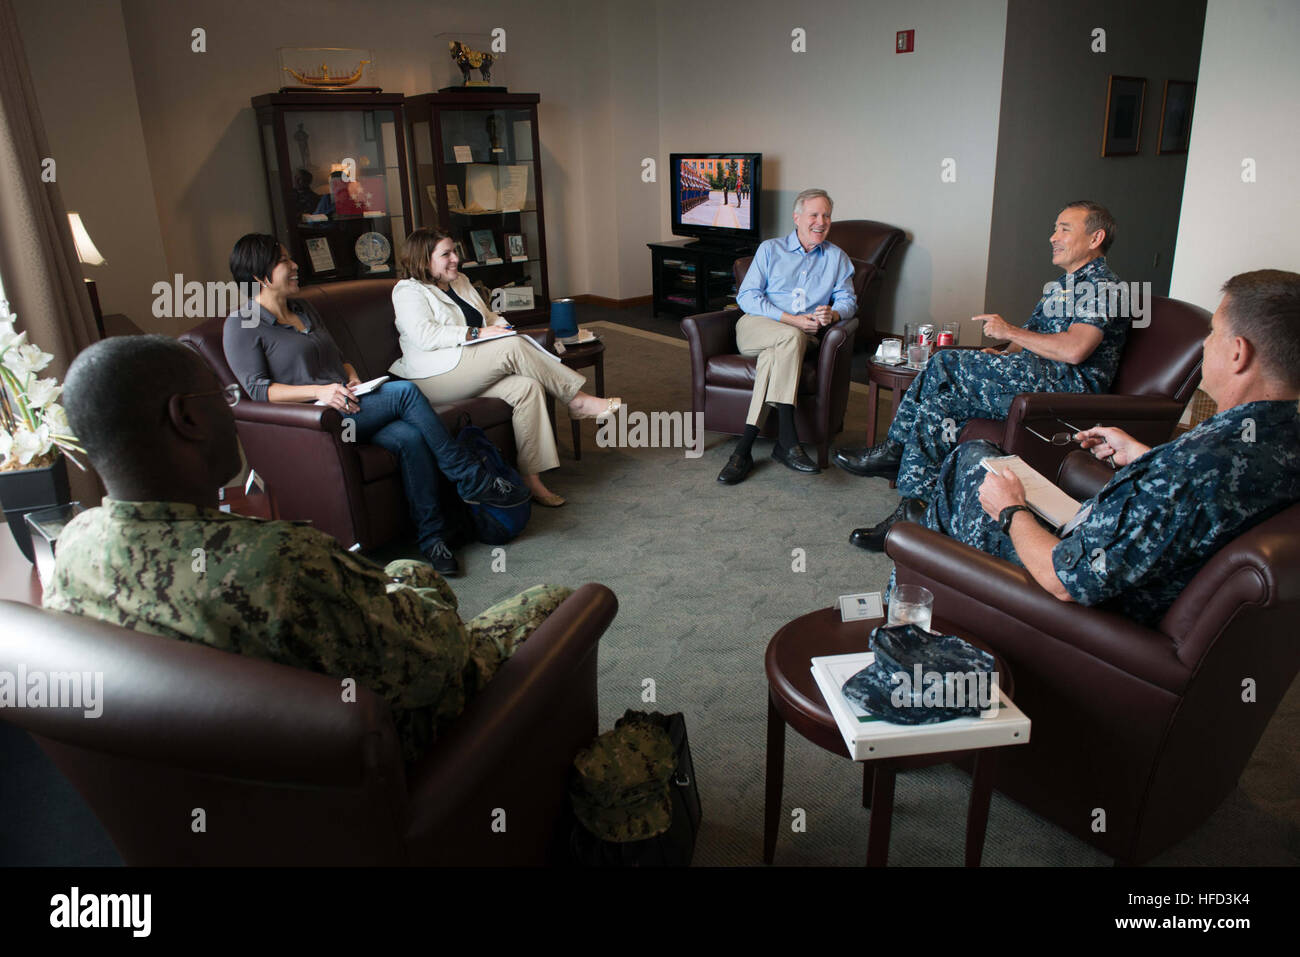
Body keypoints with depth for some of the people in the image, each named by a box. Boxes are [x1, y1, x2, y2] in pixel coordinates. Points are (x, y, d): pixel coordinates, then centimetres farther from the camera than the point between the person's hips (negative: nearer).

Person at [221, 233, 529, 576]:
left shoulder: (303, 309, 23)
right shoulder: (242, 325, 0)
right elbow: (257, 389, -9)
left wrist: (353, 378, 3)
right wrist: (318, 391, -21)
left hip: (347, 405, 7)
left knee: (409, 437, -26)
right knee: (404, 391, -26)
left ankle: (431, 538, -23)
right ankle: (473, 482, -19)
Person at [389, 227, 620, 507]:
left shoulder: (460, 282, 23)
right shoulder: (408, 291, -1)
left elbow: (488, 316, 30)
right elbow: (425, 336, -17)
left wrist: (501, 326, 6)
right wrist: (476, 333, -20)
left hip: (473, 374, 8)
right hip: (435, 378, -8)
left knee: (527, 387, -22)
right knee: (512, 348, -28)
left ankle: (531, 477, -26)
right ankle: (576, 400, -16)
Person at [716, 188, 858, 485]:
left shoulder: (837, 258, 20)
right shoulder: (770, 249, 12)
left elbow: (848, 301, 14)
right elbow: (746, 296, 1)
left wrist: (833, 313, -13)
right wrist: (792, 319, -12)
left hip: (801, 336, 1)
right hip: (756, 327, -1)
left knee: (773, 355, -37)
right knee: (791, 337, -38)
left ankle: (745, 448, -43)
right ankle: (786, 438, -44)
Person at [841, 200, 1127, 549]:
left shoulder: (1103, 286, -5)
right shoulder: (1062, 285, 27)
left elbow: (1074, 350, -20)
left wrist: (1011, 331, -10)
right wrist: (1003, 355, 4)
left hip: (1069, 387, -10)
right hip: (1036, 382, 10)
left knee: (946, 362, -22)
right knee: (935, 405, -12)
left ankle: (893, 451, -11)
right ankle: (912, 512, -15)